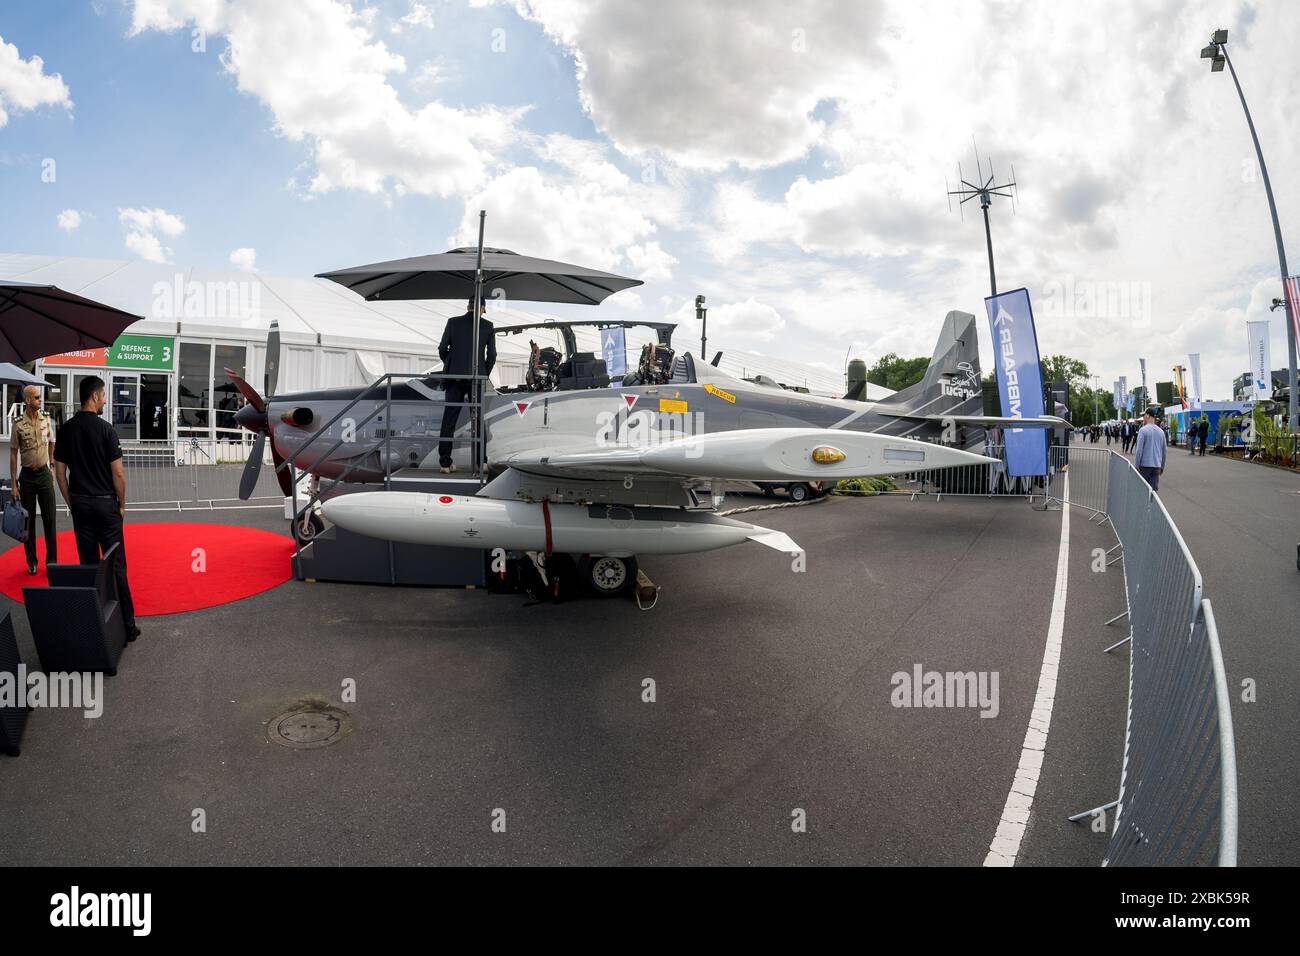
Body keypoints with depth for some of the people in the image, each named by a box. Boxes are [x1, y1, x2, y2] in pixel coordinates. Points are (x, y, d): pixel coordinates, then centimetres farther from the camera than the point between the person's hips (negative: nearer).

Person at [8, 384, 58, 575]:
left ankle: (51, 560, 10)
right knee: (28, 520, 7)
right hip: (27, 475, -2)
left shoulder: (46, 419, 1)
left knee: (49, 519, 2)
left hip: (44, 474, 2)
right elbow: (13, 454, -3)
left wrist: (52, 467, 10)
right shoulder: (18, 424, -7)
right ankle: (31, 561, 16)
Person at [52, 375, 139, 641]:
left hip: (79, 503, 5)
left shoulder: (66, 429, 2)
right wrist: (122, 504, -1)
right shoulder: (105, 429, -12)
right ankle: (126, 623, 0)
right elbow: (118, 473, -13)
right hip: (105, 503, -5)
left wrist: (71, 502, 15)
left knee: (89, 564, 10)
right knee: (115, 565, -2)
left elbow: (60, 471, 6)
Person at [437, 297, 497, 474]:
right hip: (477, 377, 0)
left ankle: (445, 462, 2)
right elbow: (492, 355, 1)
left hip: (454, 377, 0)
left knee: (449, 420, 4)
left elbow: (442, 348, 1)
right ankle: (480, 462, 7)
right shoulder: (488, 326, 2)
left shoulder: (453, 322, 2)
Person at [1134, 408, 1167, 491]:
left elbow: (1139, 449, -12)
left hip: (1145, 465, -5)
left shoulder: (1143, 430, -9)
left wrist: (1136, 465, -7)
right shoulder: (1161, 431, 9)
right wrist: (1162, 466, 23)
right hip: (1157, 466, 5)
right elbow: (1164, 451, 15)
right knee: (1154, 489, 4)